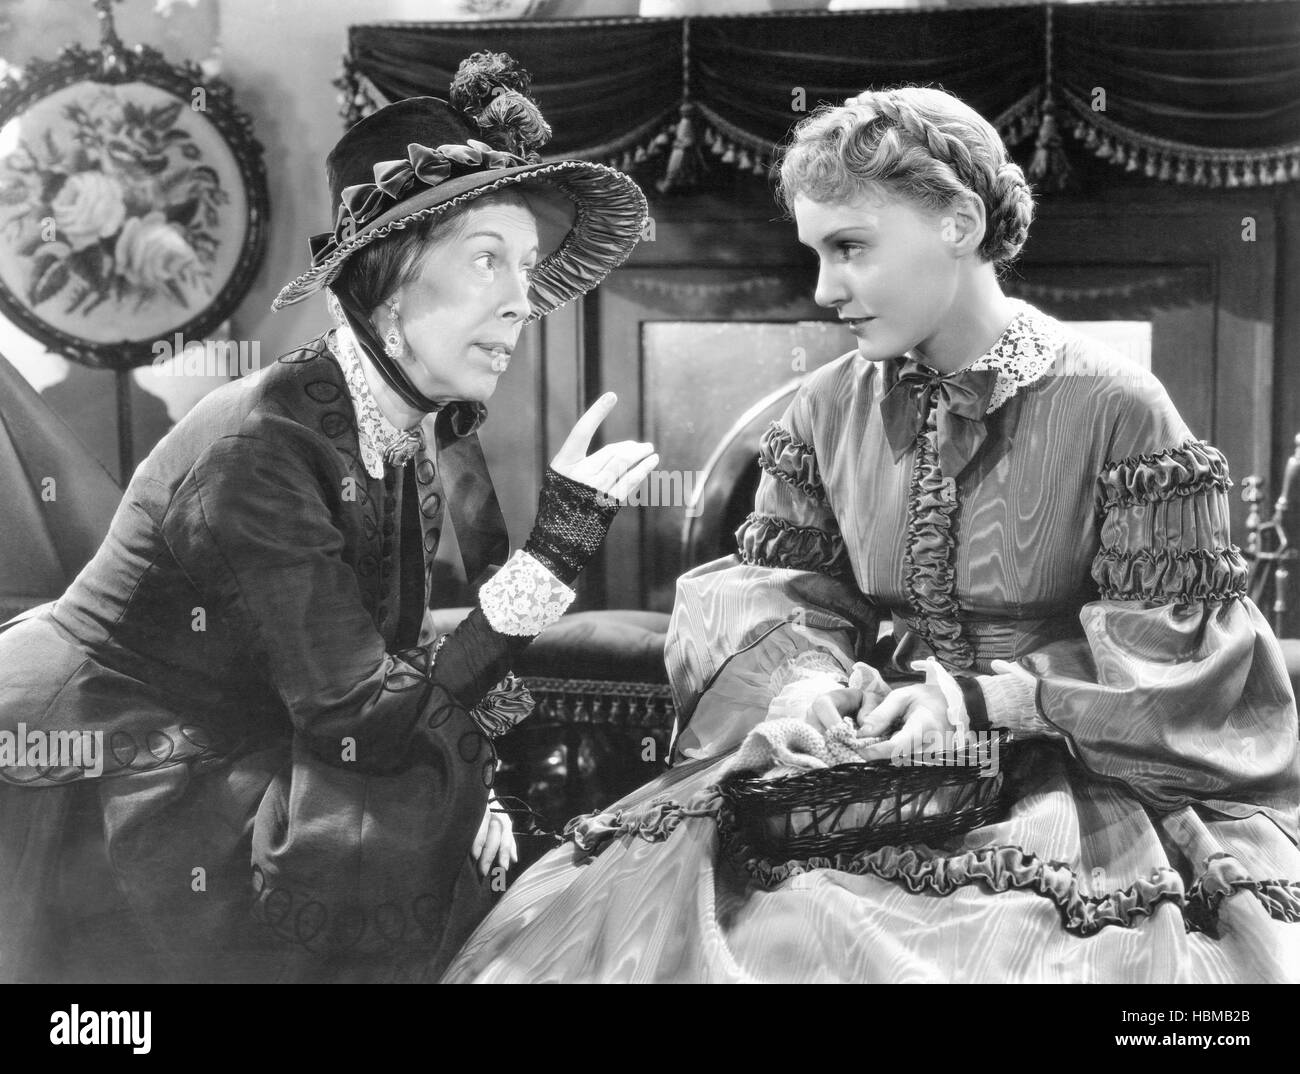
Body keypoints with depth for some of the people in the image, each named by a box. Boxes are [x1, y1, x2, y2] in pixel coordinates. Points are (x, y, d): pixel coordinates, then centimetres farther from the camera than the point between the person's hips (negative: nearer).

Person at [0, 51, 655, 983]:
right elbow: (367, 727, -26)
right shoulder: (262, 446, -25)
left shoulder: (418, 434, -1)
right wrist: (558, 545, -27)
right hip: (78, 808, -8)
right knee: (407, 846, -19)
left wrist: (467, 783, -10)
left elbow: (386, 670, 6)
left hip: (207, 771, 8)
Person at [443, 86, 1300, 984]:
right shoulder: (830, 407, 7)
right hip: (870, 764, 3)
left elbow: (1172, 646, -6)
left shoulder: (1114, 406, -7)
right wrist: (806, 679, -15)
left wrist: (981, 697, -16)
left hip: (1073, 770, -3)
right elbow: (776, 582, 8)